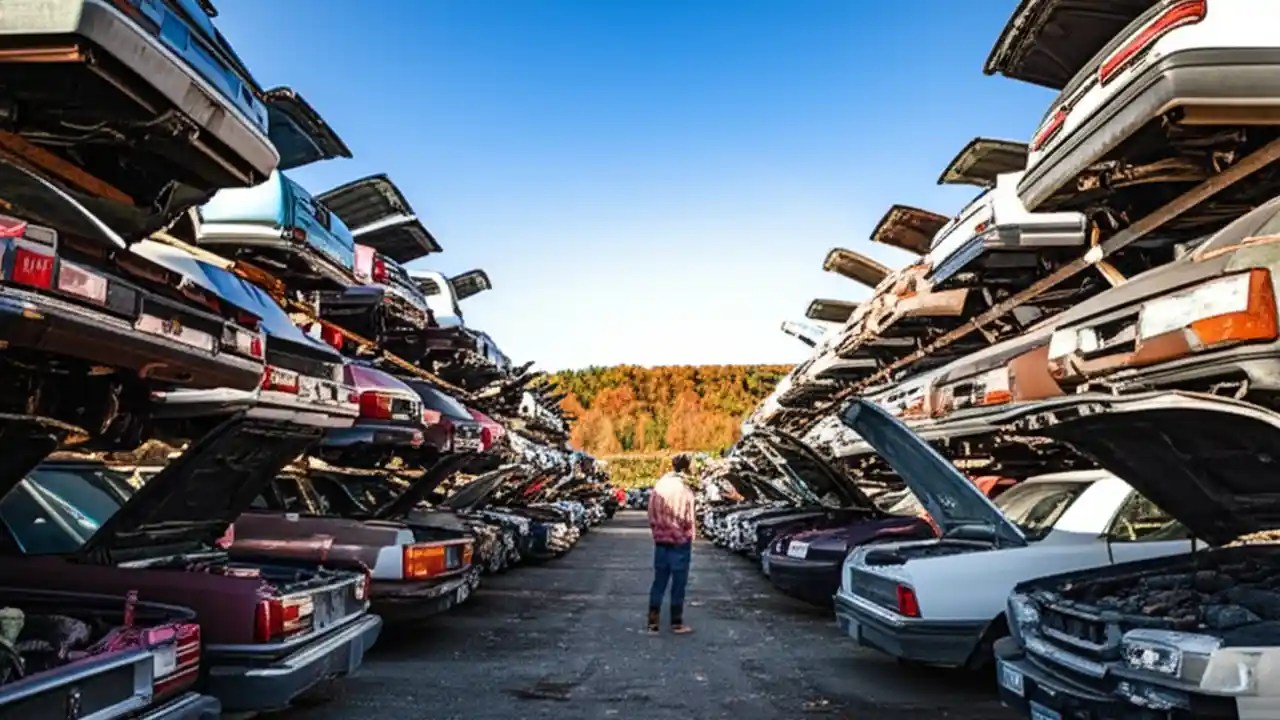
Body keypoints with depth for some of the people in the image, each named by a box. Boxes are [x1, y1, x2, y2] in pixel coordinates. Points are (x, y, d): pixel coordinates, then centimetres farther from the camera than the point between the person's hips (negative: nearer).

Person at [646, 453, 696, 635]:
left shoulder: (658, 486, 0)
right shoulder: (684, 490, -17)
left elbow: (651, 515, 5)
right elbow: (687, 520, -14)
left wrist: (657, 533, 14)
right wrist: (689, 538, 1)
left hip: (660, 542, 5)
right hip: (679, 543, -5)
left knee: (658, 583, 11)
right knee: (678, 584, 7)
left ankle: (653, 623, 12)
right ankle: (677, 623, 16)